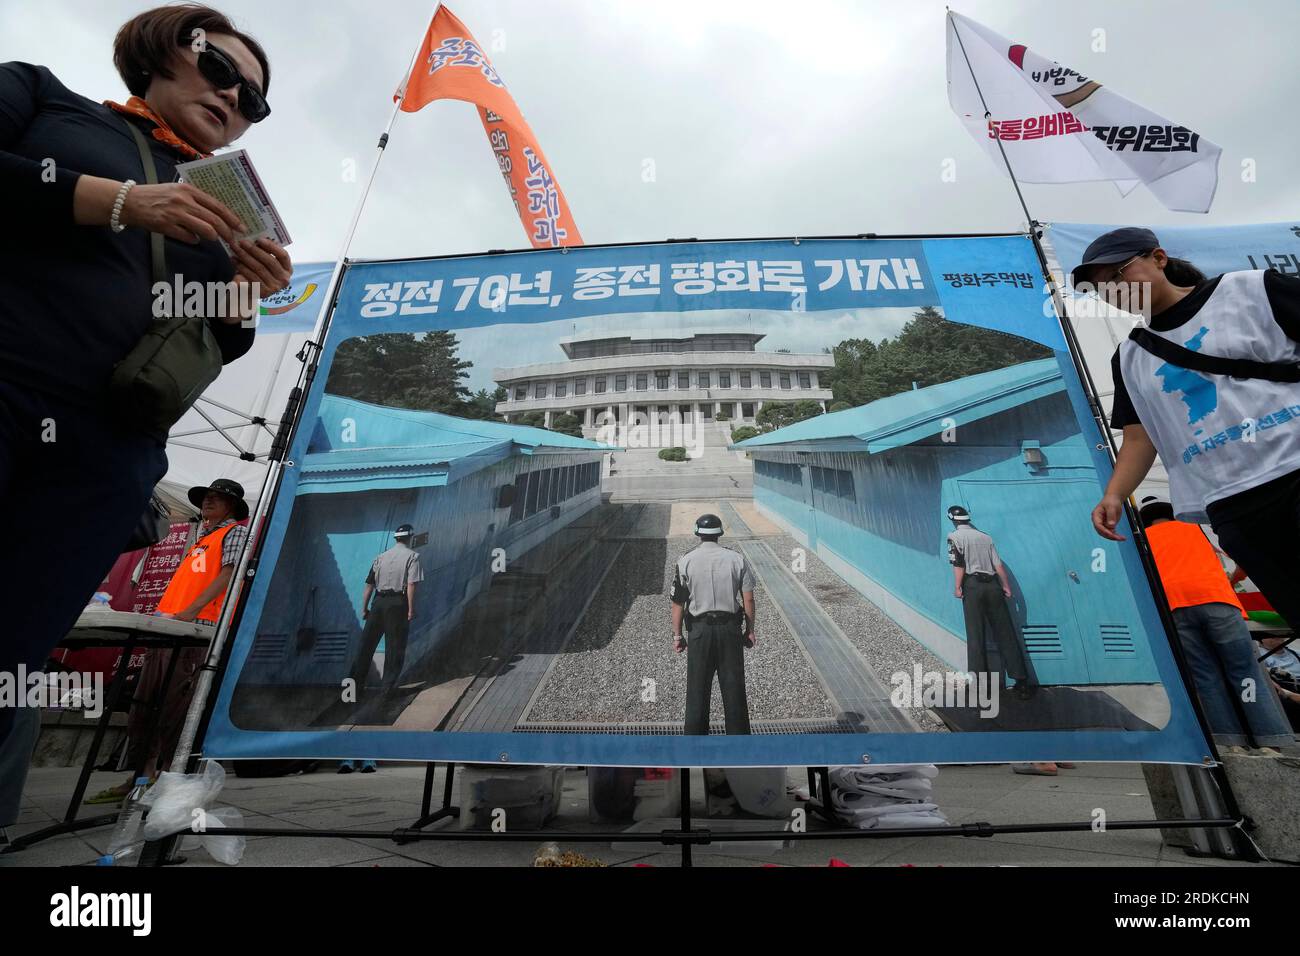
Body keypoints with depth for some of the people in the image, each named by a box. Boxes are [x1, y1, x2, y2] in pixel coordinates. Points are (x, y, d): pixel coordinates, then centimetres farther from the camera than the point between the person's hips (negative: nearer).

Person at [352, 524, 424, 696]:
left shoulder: (380, 557, 13)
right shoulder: (412, 556, -2)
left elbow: (369, 586, 11)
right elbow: (411, 585, -12)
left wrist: (364, 608, 18)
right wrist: (411, 609, -9)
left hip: (378, 602, 4)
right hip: (398, 604, -4)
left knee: (367, 643, 10)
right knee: (395, 646, 5)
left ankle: (356, 684, 14)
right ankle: (388, 686, 9)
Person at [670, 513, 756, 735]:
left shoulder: (685, 560, -4)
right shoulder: (737, 558, -1)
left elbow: (678, 602, -4)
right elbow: (748, 599, -1)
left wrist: (677, 635, 3)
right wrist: (749, 630, 9)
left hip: (699, 630, -1)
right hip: (730, 628, 1)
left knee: (697, 689, 10)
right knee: (734, 687, 12)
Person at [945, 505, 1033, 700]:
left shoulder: (955, 536, 1)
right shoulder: (985, 537, 14)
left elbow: (958, 564, -10)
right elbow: (998, 564, 9)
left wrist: (957, 587, -9)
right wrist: (1006, 586, 14)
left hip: (972, 586, -4)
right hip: (993, 585, 4)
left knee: (976, 636, 1)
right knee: (1005, 634, 6)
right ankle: (1021, 681, 6)